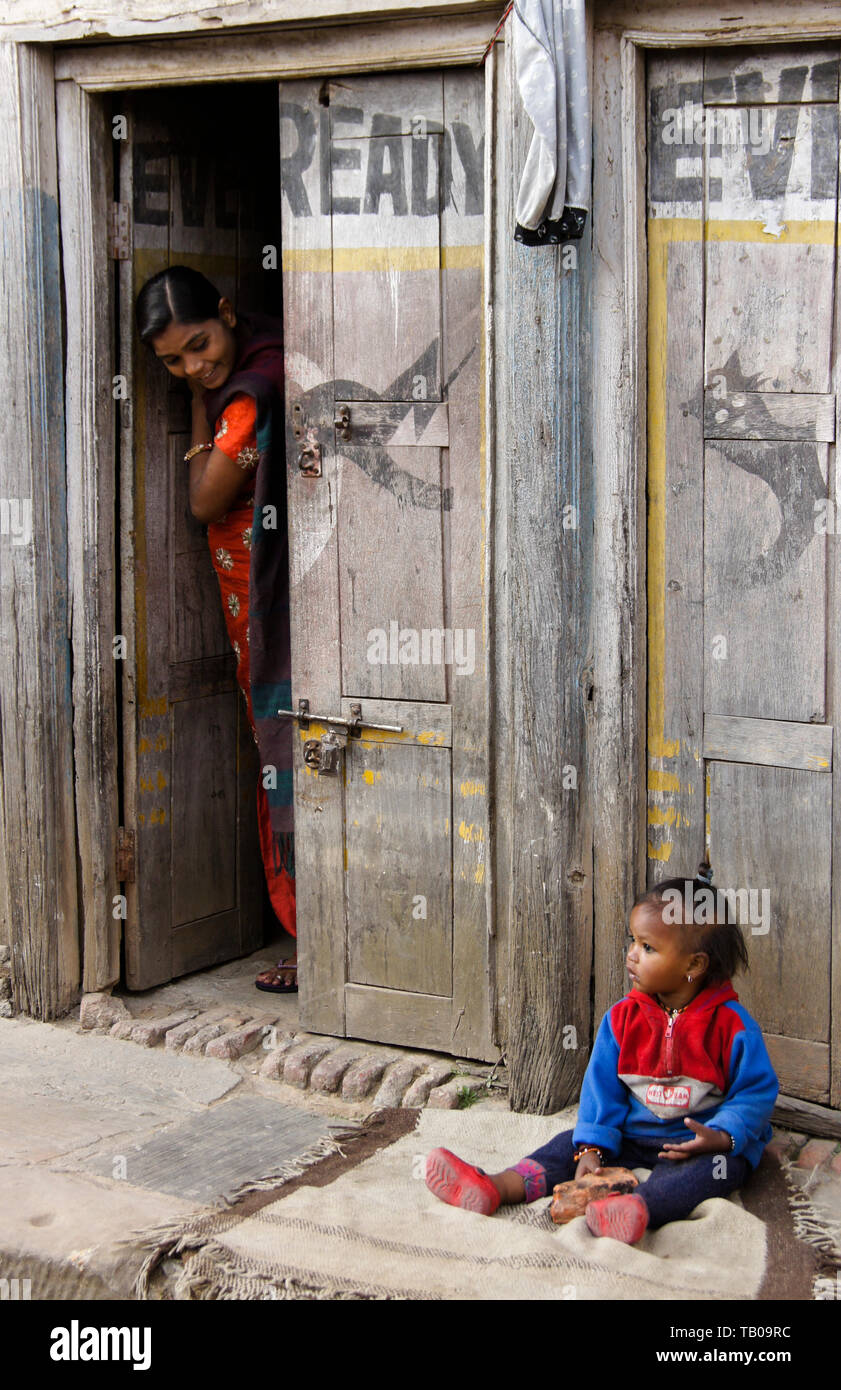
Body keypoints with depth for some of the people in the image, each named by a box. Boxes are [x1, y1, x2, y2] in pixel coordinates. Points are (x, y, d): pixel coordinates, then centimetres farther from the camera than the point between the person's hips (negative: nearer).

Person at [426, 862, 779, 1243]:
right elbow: (602, 1085, 0)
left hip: (701, 1143, -5)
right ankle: (494, 1188, -30)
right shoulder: (622, 1018, 1)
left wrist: (721, 1137, -25)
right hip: (633, 1136, 5)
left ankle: (638, 1207, -64)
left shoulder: (731, 1025, -12)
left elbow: (757, 1092, -9)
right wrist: (593, 1147, -13)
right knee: (572, 1144, -10)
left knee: (721, 1165, -36)